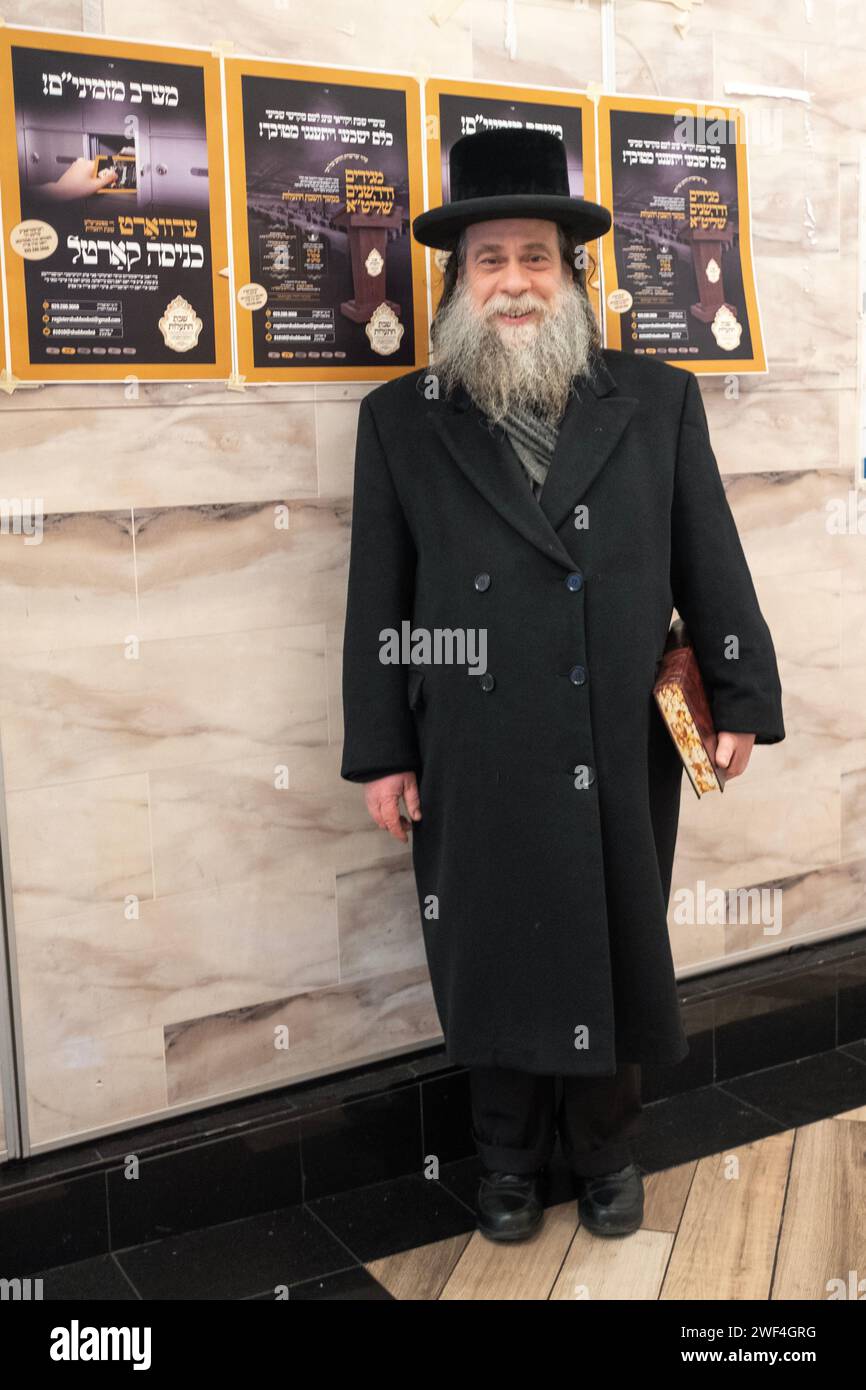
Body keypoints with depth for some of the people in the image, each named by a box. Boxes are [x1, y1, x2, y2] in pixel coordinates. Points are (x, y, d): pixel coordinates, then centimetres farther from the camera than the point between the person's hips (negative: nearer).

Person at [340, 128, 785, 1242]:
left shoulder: (659, 400, 4)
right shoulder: (400, 420, 1)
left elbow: (710, 563, 6)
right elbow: (376, 599, 0)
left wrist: (741, 698, 4)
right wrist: (381, 754, -1)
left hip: (623, 757, 1)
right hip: (475, 765, -1)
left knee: (616, 955, 14)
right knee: (495, 963, 13)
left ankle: (607, 1152, 39)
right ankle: (508, 1162, 36)